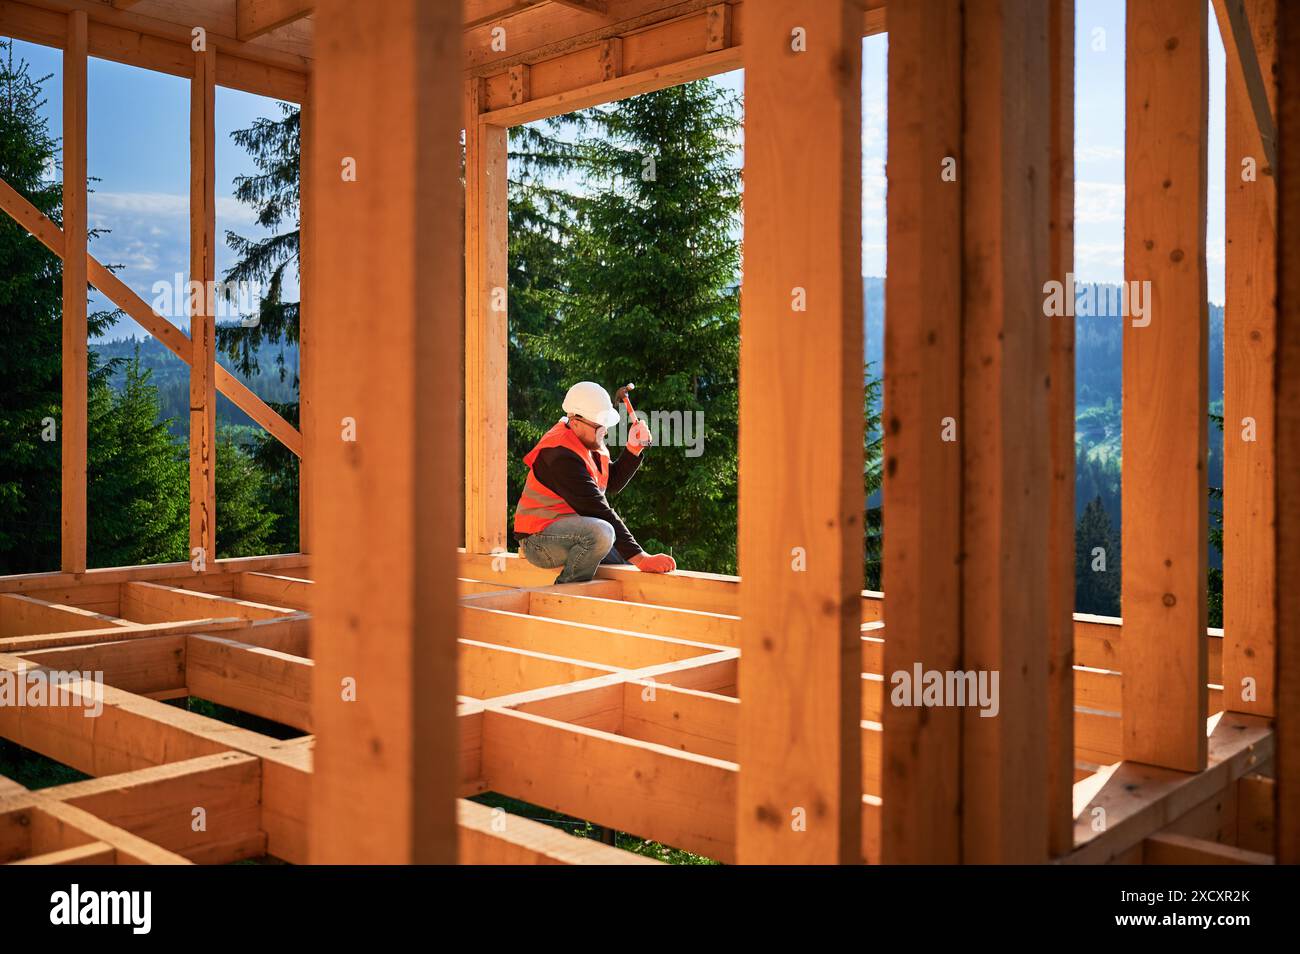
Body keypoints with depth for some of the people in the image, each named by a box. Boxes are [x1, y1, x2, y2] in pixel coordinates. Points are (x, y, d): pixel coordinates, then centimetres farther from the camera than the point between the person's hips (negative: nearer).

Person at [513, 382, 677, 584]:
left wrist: (633, 449, 0)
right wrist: (640, 558, -29)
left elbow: (612, 483, 17)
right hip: (539, 539, -10)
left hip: (571, 533, 10)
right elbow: (600, 511, -28)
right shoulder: (562, 455, -24)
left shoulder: (589, 442, 6)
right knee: (601, 533, -36)